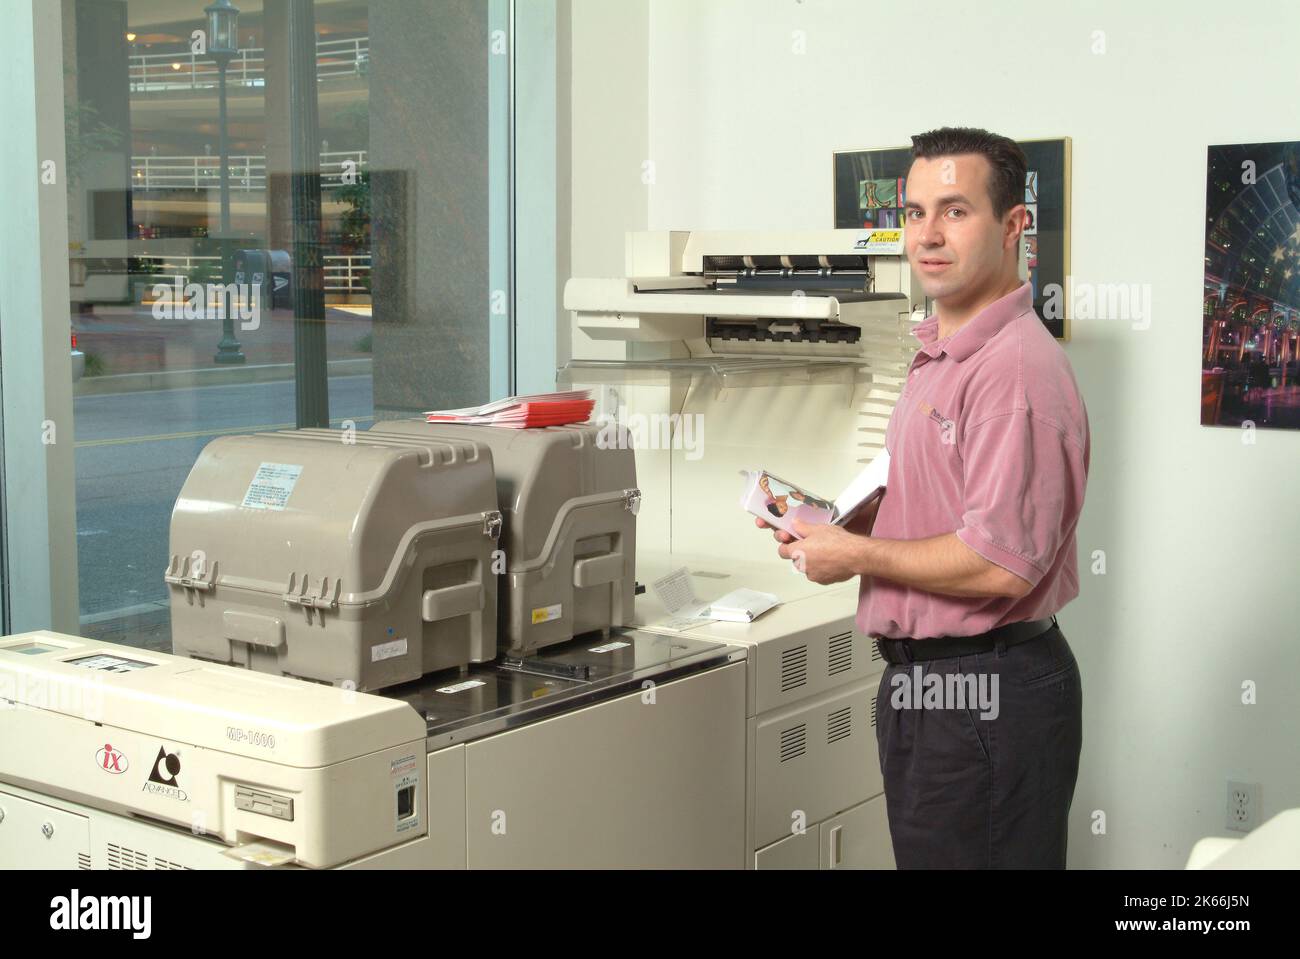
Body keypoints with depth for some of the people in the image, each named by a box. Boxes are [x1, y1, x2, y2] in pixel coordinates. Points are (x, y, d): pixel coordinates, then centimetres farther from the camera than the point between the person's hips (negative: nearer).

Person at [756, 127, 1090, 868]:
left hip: (985, 694, -10)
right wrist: (835, 523, 5)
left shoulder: (1016, 367, -21)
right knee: (924, 854, 20)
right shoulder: (939, 357, 12)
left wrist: (855, 554, -14)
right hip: (925, 678, 10)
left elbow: (999, 564, -26)